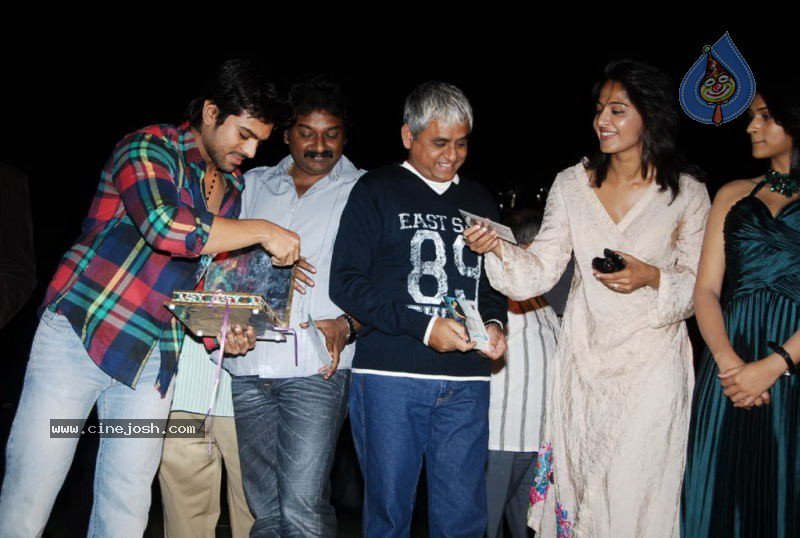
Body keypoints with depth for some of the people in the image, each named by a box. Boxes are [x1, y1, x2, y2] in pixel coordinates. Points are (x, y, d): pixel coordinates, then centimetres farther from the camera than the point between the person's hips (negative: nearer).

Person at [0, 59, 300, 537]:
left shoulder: (236, 188, 11)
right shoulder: (149, 149, -9)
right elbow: (165, 227, -28)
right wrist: (263, 231, -20)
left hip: (154, 355, 6)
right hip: (78, 334, -5)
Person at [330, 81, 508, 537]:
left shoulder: (480, 201, 17)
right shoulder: (377, 191, 3)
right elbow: (346, 282, -5)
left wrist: (494, 323, 1)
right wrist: (423, 327, -13)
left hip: (467, 383, 4)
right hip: (390, 379, -3)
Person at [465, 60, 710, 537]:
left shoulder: (688, 194, -3)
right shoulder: (572, 184, 3)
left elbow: (700, 285, 1)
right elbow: (541, 269, -3)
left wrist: (651, 277, -18)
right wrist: (499, 249, -21)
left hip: (652, 363, -2)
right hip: (583, 358, 3)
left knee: (637, 491, 1)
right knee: (575, 481, 12)